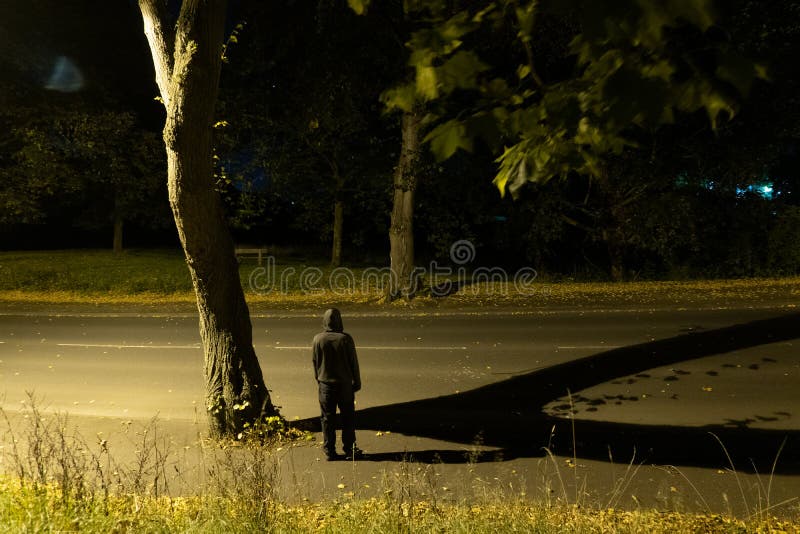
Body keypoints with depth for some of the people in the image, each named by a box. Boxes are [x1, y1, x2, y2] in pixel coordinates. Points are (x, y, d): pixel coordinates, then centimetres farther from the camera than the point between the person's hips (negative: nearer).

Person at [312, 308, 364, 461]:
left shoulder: (318, 339, -6)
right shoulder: (345, 339, -13)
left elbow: (315, 362, 4)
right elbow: (353, 362, -6)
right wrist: (357, 382, 5)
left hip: (325, 384, 2)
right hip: (344, 384, -2)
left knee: (327, 419, 10)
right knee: (348, 418, 10)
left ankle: (329, 451, 15)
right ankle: (350, 450, 15)